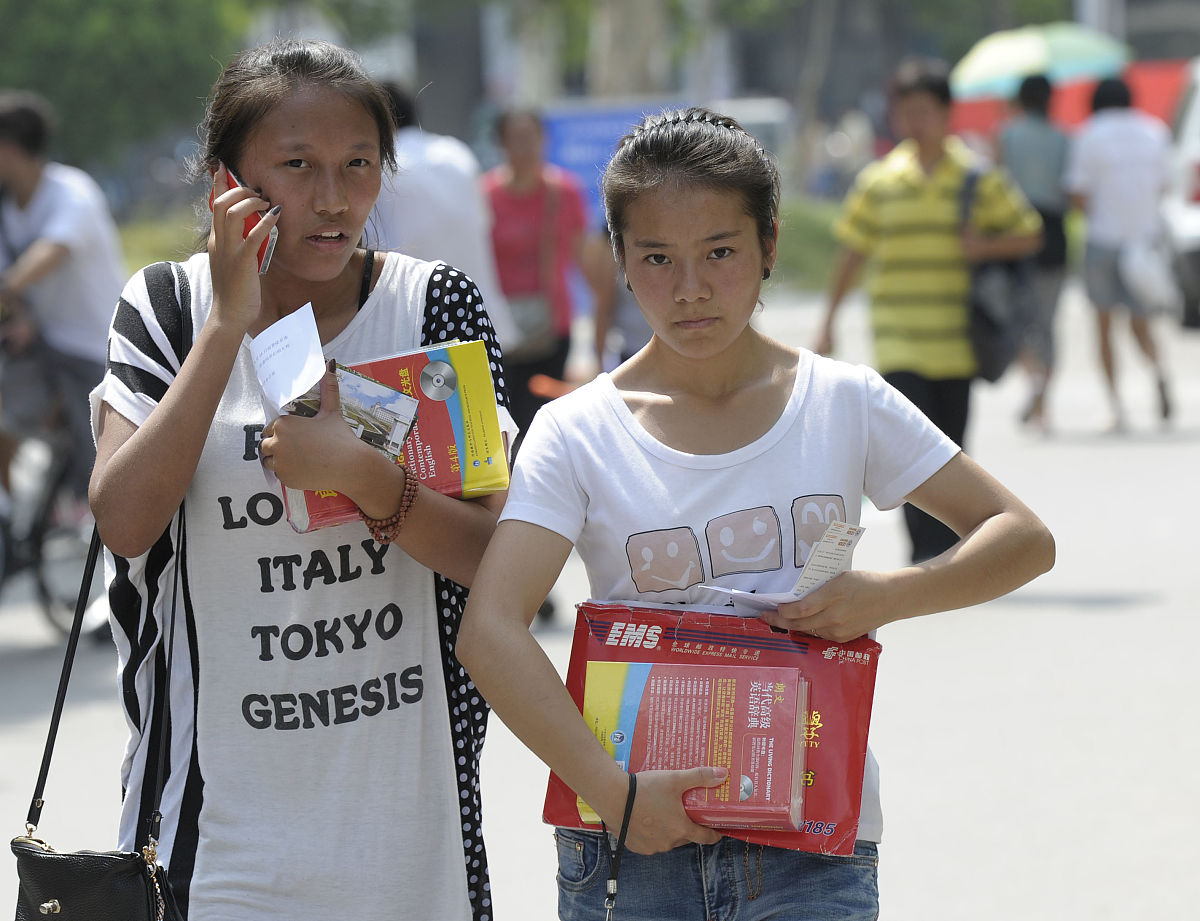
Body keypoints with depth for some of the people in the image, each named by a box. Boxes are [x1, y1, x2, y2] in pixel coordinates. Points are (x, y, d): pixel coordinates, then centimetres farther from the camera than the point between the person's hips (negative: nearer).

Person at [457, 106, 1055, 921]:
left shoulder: (844, 405, 3)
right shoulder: (578, 435, -2)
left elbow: (1024, 539, 7)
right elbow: (490, 631, -14)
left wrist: (887, 598, -11)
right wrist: (613, 791, -22)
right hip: (634, 846, 0)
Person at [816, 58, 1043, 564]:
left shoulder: (978, 177, 2)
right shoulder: (879, 180, 5)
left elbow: (1029, 236, 8)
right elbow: (853, 250, 12)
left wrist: (984, 246, -12)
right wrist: (829, 319, 12)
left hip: (956, 341, 0)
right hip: (898, 341, 0)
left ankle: (946, 551, 22)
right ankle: (926, 551, -14)